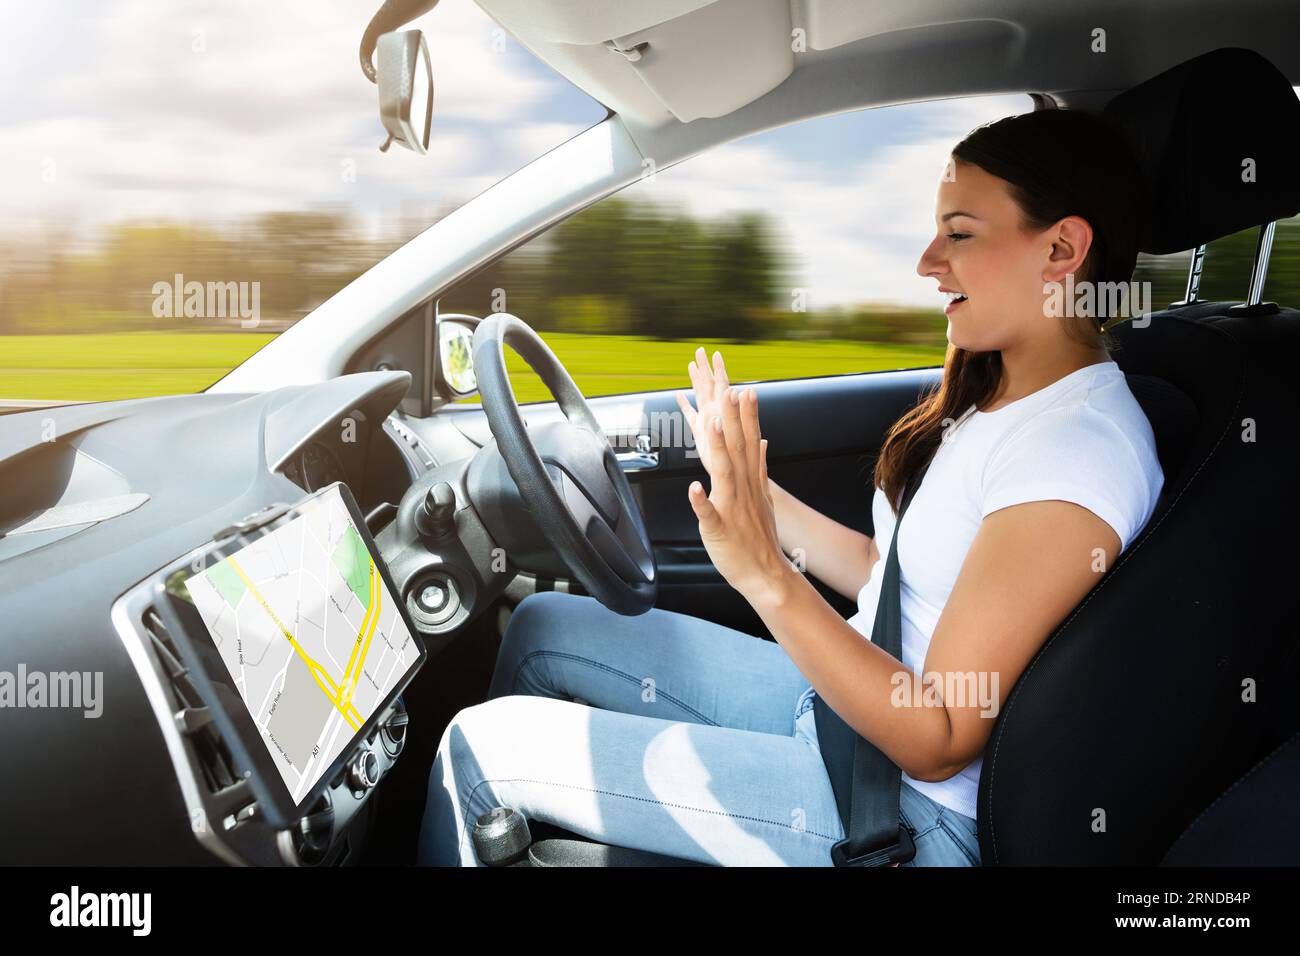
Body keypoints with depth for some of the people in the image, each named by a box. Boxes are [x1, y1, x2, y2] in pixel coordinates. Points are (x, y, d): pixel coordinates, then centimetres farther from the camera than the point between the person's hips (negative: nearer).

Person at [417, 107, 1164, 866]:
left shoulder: (1079, 450, -25)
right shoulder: (996, 394, 4)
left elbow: (937, 742, -25)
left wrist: (767, 574, -33)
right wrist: (751, 487, 6)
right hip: (842, 693, 9)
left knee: (482, 744, -8)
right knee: (543, 626, 10)